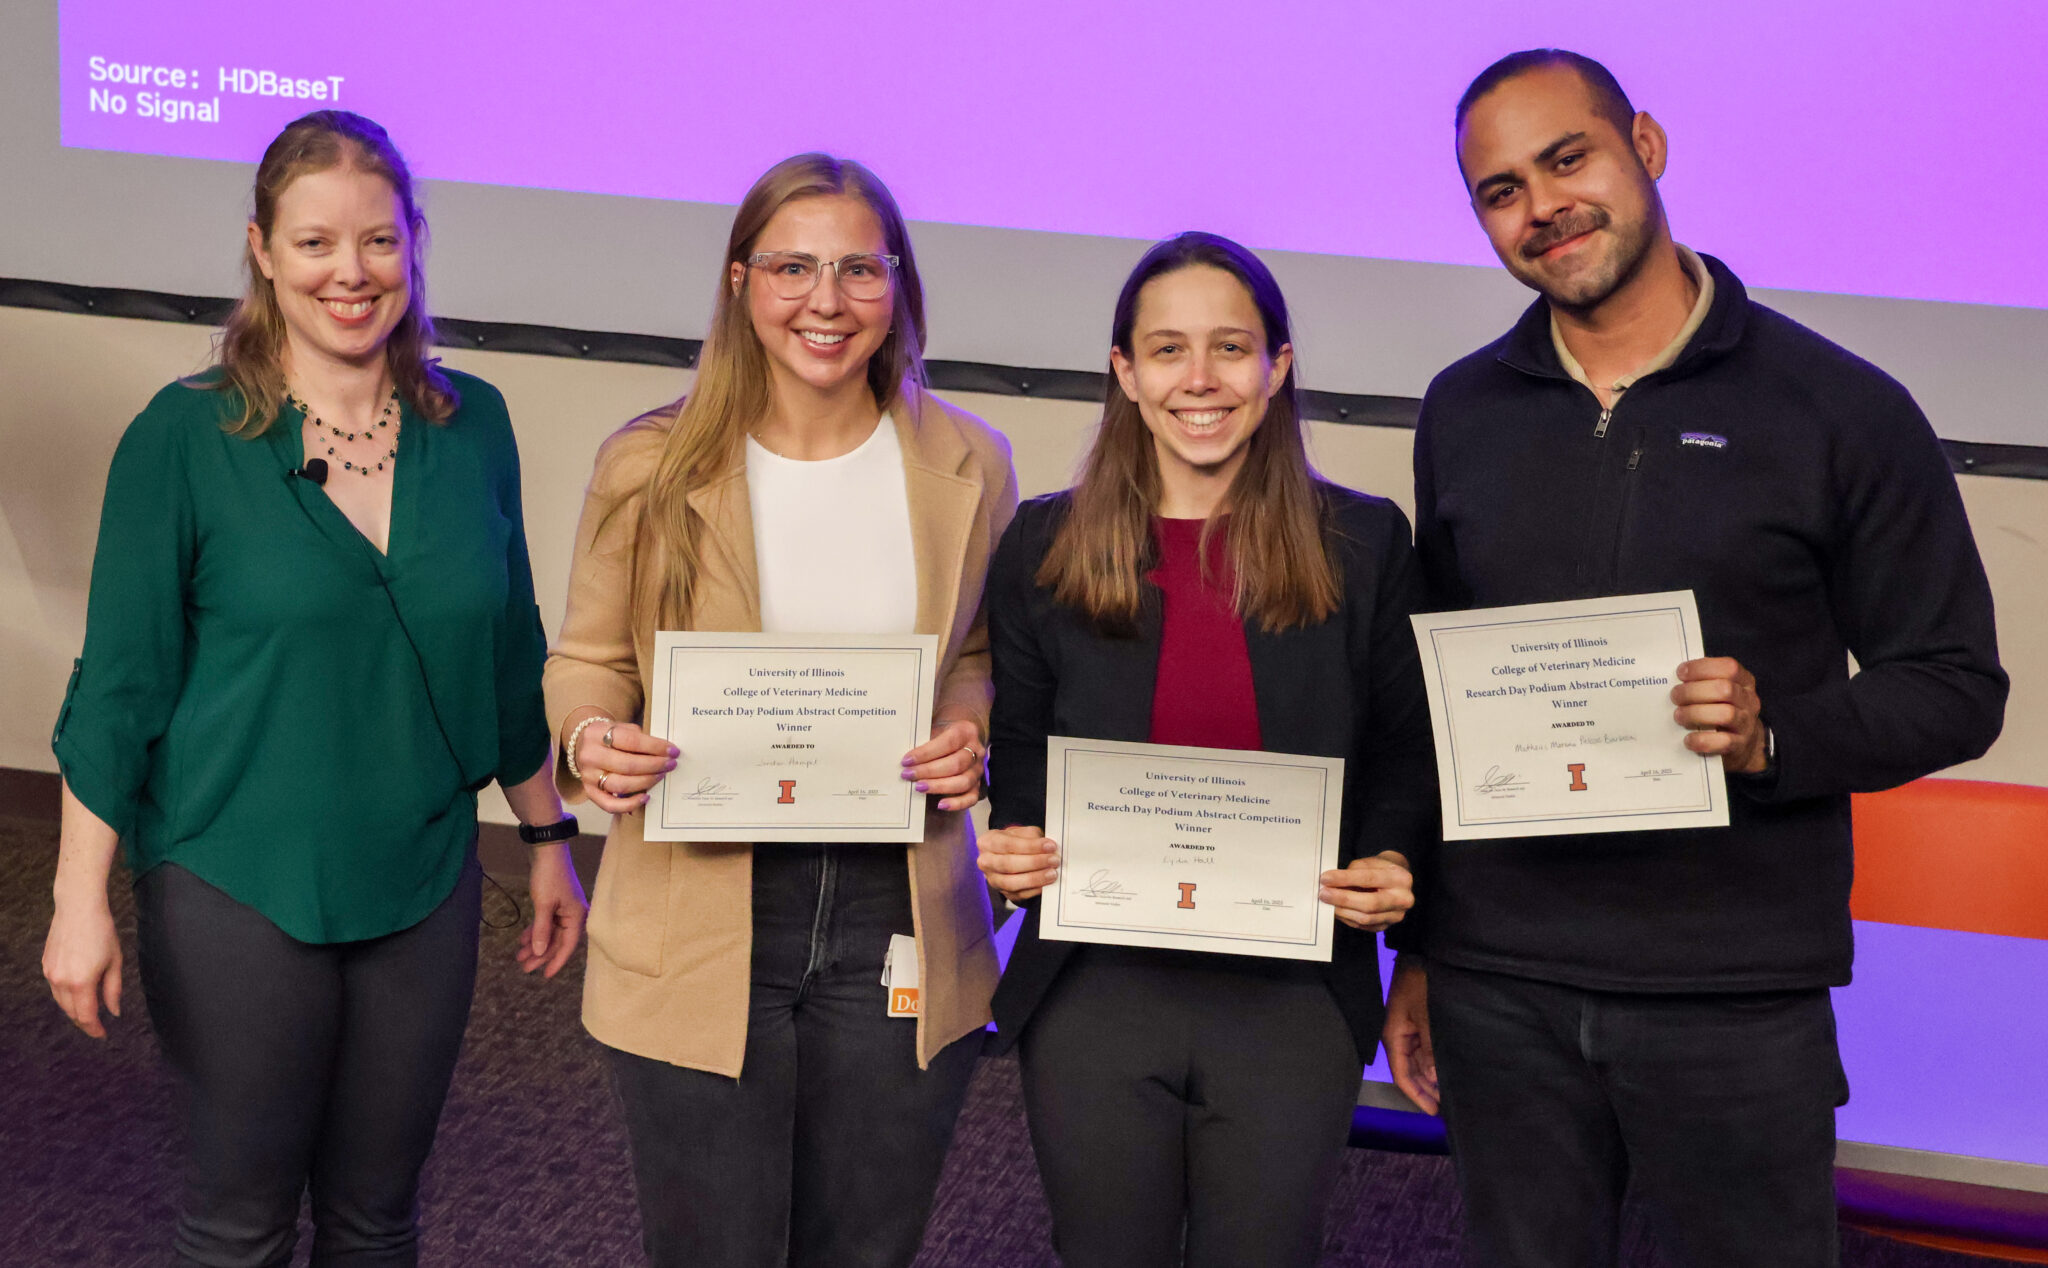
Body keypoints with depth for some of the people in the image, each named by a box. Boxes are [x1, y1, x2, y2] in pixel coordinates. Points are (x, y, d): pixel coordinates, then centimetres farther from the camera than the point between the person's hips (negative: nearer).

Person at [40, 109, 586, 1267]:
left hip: (423, 883, 3)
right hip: (237, 890, -3)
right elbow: (118, 684, -7)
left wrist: (552, 841, 12)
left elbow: (510, 660, 9)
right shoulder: (186, 436, -10)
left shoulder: (472, 426, 1)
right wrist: (81, 896, -8)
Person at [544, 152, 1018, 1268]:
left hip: (899, 919, 2)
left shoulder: (968, 466, 1)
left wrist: (973, 730, -9)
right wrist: (588, 737, -17)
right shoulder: (649, 467, -4)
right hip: (699, 929, -2)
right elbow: (588, 661, 6)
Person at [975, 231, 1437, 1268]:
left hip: (1292, 998, 0)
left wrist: (1388, 865, -12)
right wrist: (1013, 847, -11)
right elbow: (1017, 755, 9)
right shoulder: (1044, 546, 2)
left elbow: (1404, 751, 6)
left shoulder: (1364, 544, 1)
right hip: (1094, 994, 1)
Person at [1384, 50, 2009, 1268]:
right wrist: (1417, 950, 12)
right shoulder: (1464, 413, 8)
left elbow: (1956, 686, 0)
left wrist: (1775, 737, -19)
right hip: (1498, 993, 3)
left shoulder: (1841, 411, -3)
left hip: (1738, 1000, -3)